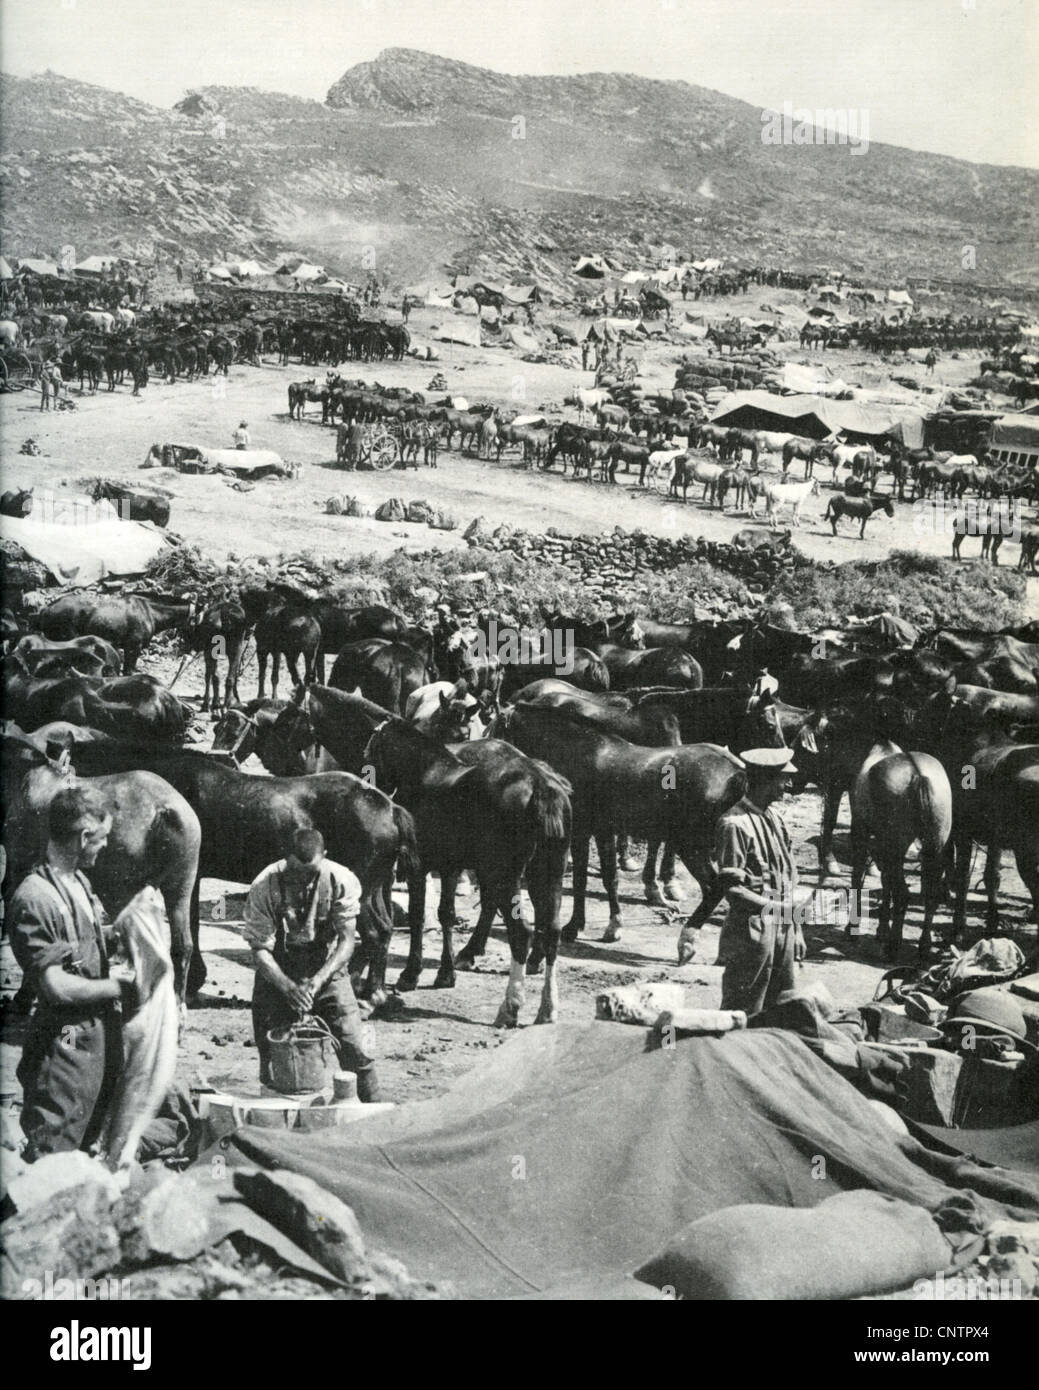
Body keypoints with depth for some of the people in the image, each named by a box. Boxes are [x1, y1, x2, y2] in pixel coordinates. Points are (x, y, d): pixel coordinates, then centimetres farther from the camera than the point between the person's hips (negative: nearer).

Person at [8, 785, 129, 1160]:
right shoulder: (35, 898, -22)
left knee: (87, 1145, 22)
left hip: (100, 1031, 9)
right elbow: (56, 986, -22)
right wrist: (120, 987, -13)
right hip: (66, 1043, -9)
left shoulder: (79, 880, 6)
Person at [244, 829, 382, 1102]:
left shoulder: (342, 881, -15)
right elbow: (260, 949, -16)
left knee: (355, 1049, -7)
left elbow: (346, 941, -14)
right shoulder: (264, 887, -18)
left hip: (328, 969, 0)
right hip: (278, 975, 0)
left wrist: (317, 981, -27)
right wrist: (289, 988, -30)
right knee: (273, 1056, -1)